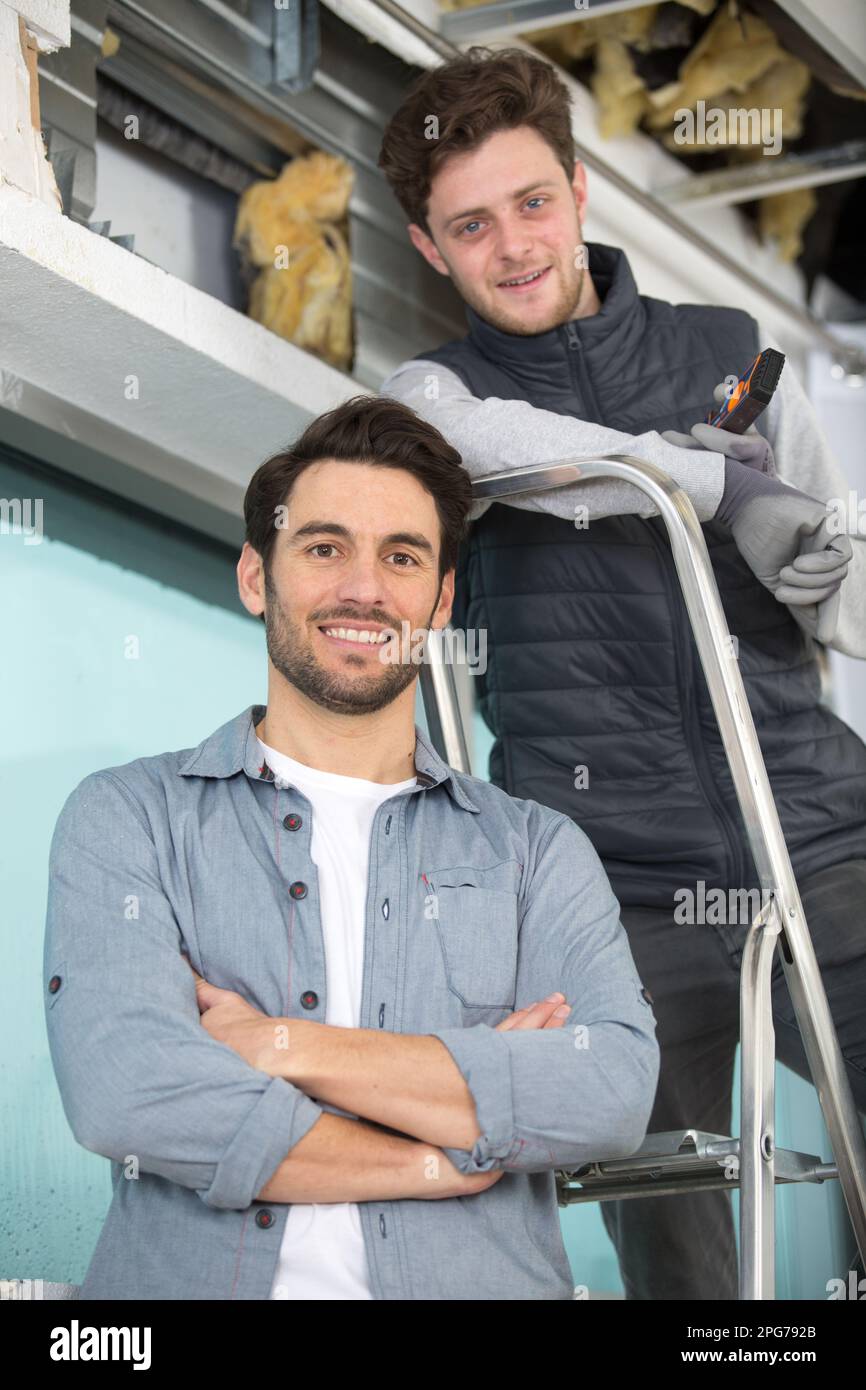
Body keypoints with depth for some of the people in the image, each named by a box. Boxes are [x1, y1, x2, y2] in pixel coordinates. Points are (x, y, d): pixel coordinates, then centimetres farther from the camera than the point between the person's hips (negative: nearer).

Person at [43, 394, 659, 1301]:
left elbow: (616, 1091, -3)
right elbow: (124, 1094, -6)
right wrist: (449, 1154, -3)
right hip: (193, 1280, 1)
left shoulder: (537, 850, 15)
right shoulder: (126, 819, 10)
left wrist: (285, 1048, -8)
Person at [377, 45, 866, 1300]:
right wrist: (717, 478, -17)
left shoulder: (729, 355, 15)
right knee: (675, 1263, 1)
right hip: (621, 898, -1)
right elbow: (487, 441, -16)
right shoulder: (432, 393, 11)